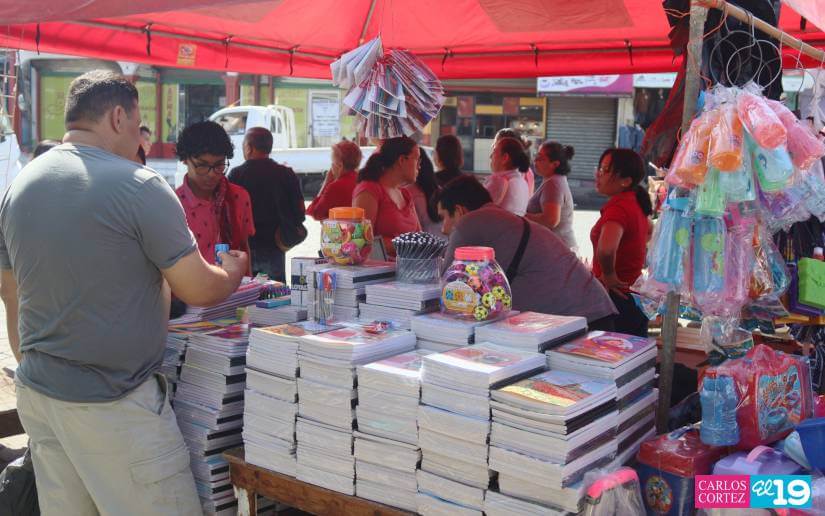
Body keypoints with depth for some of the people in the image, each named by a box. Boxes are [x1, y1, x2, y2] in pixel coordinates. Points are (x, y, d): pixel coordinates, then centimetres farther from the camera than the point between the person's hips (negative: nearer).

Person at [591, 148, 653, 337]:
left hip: (617, 298, -10)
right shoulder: (635, 203, 9)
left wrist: (609, 275, -21)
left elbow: (605, 250, -40)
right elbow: (650, 231, 30)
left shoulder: (617, 208, -21)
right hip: (635, 296, 10)